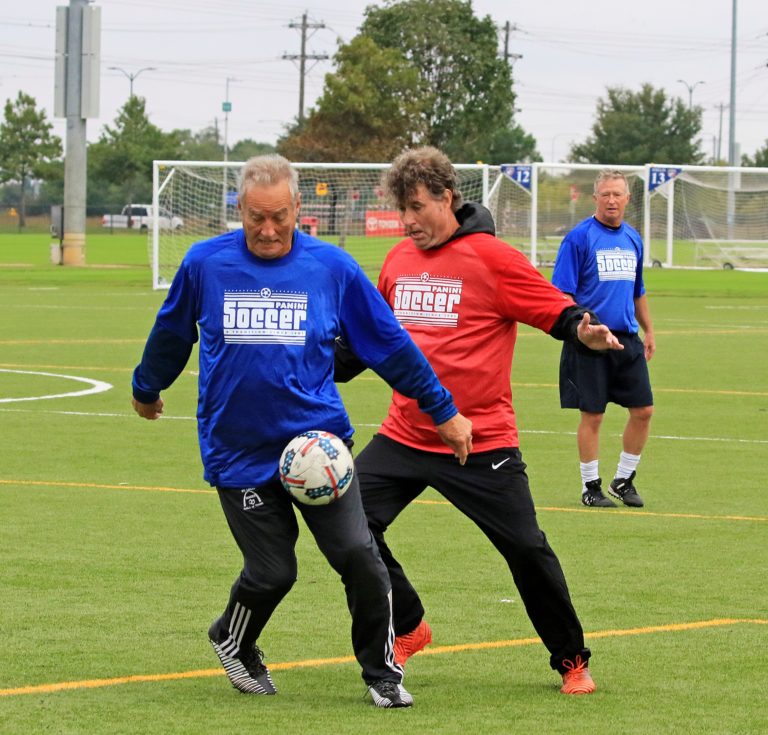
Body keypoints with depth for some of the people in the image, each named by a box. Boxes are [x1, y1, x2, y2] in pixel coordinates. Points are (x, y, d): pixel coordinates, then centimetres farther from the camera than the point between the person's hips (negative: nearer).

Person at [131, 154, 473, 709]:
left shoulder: (332, 268, -3)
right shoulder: (205, 264, -4)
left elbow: (389, 342, 6)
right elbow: (171, 334, 16)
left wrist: (443, 411, 9)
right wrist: (147, 389, 30)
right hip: (238, 450, 0)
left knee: (358, 554, -11)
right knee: (272, 573, -1)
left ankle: (383, 674, 9)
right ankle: (233, 643, 32)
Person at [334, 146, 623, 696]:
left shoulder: (491, 258, -9)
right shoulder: (399, 260, 10)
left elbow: (559, 311, -11)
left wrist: (584, 332, -32)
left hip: (481, 442, -5)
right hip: (404, 438, 5)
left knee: (526, 549, -3)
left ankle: (572, 660, 16)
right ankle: (408, 630, 16)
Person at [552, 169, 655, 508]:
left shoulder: (633, 239, 13)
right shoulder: (579, 237, -7)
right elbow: (561, 291, -9)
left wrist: (648, 331, 22)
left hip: (627, 339, 6)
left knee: (643, 409, 3)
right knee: (592, 415, -1)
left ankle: (624, 480, 19)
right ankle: (591, 487, 11)